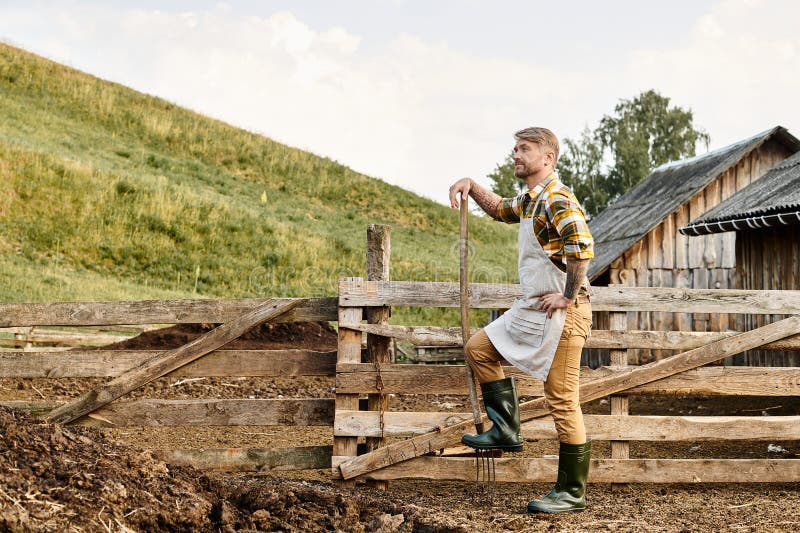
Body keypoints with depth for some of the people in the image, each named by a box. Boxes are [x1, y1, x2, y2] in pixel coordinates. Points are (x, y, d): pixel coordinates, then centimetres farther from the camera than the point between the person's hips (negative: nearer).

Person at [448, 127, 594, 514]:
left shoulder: (556, 199, -16)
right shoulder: (530, 200, 15)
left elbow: (581, 245, -30)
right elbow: (500, 209, 37)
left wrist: (568, 295, -23)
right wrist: (471, 187, 21)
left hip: (560, 313, -10)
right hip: (531, 309, 10)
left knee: (562, 401, -5)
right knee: (478, 348, 16)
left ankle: (572, 493, 4)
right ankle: (506, 431, 17)